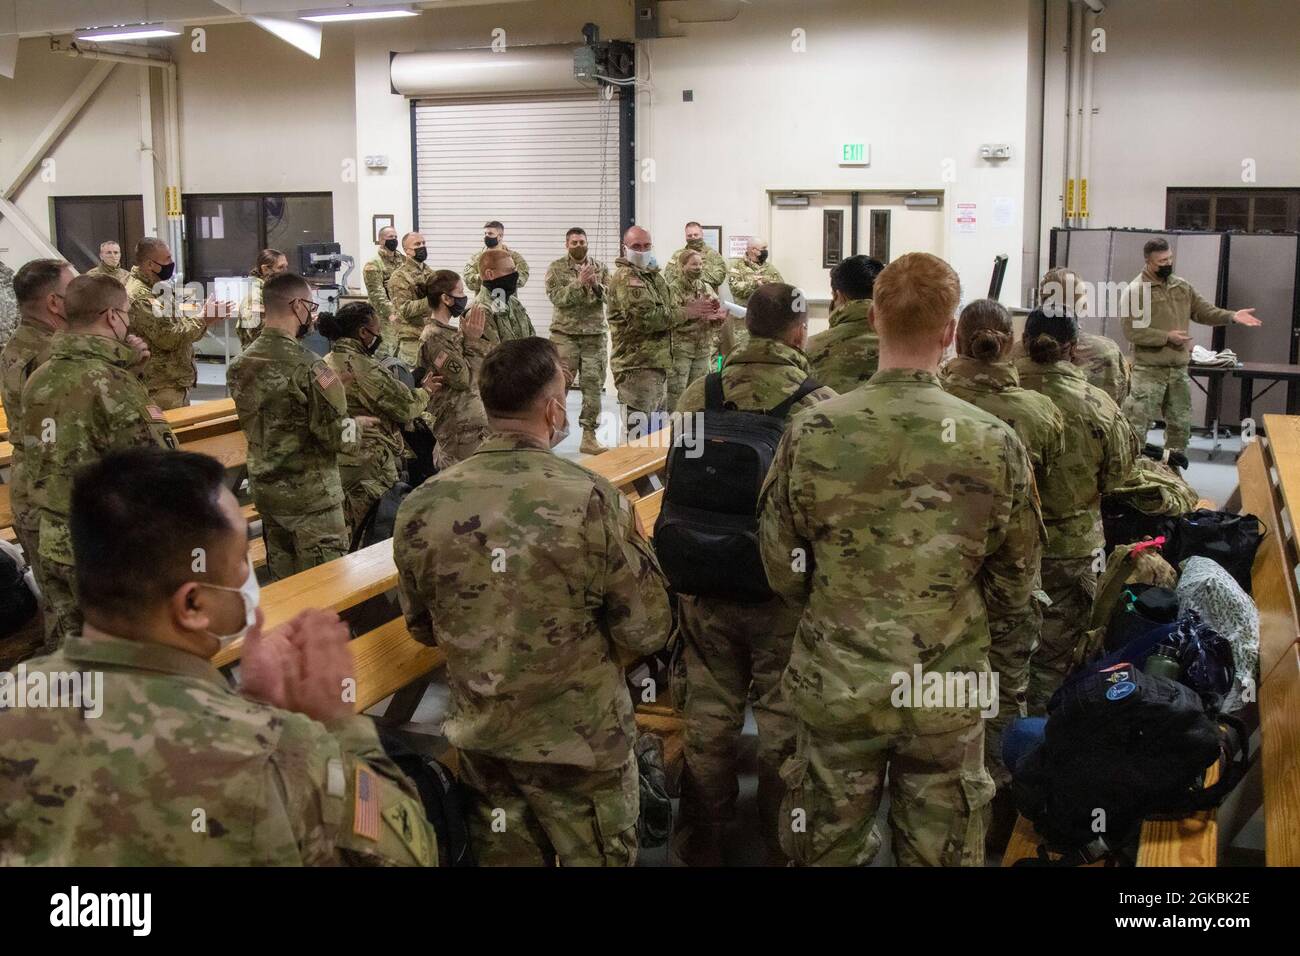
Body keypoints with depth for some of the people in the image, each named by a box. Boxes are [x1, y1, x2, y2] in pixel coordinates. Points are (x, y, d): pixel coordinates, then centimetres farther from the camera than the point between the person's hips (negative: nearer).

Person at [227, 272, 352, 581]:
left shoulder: (239, 364, 3)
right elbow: (340, 436, -20)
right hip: (311, 496, -7)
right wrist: (360, 428, 3)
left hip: (263, 489, 7)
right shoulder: (308, 367, -20)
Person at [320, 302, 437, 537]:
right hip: (369, 465, -9)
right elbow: (405, 406, -14)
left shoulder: (327, 362, 9)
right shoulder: (361, 366, -19)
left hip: (336, 462, 9)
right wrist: (425, 391, 5)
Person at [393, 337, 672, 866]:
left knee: (504, 857, 22)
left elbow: (423, 629, 4)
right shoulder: (592, 499, -21)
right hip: (581, 739, -3)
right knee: (596, 857, 17)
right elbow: (646, 630, -14)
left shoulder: (421, 506, -11)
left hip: (480, 733, 4)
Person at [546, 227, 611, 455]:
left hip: (595, 334, 3)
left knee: (594, 385, 3)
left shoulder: (600, 267, 9)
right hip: (565, 333, -3)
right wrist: (578, 283, -22)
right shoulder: (556, 268, 1)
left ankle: (589, 436, 9)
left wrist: (596, 285, -20)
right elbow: (556, 297, -12)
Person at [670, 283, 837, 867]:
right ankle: (782, 848, 25)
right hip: (787, 592, -3)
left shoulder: (697, 396, -5)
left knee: (709, 717, 16)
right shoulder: (821, 405, -15)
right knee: (783, 723, 11)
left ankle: (699, 846, 29)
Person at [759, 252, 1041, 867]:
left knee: (827, 849, 18)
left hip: (835, 685, 0)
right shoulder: (996, 443, -12)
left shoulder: (811, 434, -13)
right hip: (949, 697, 0)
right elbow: (1015, 580, 0)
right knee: (939, 853, 16)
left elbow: (781, 566, -3)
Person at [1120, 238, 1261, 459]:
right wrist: (1167, 337, -19)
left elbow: (1203, 311, 11)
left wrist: (1232, 316, -6)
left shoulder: (1182, 286, 10)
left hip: (1179, 368, 7)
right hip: (1149, 370, -7)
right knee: (1138, 422, -4)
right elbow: (1131, 331, -17)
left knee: (1180, 421, 14)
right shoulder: (1136, 290, -11)